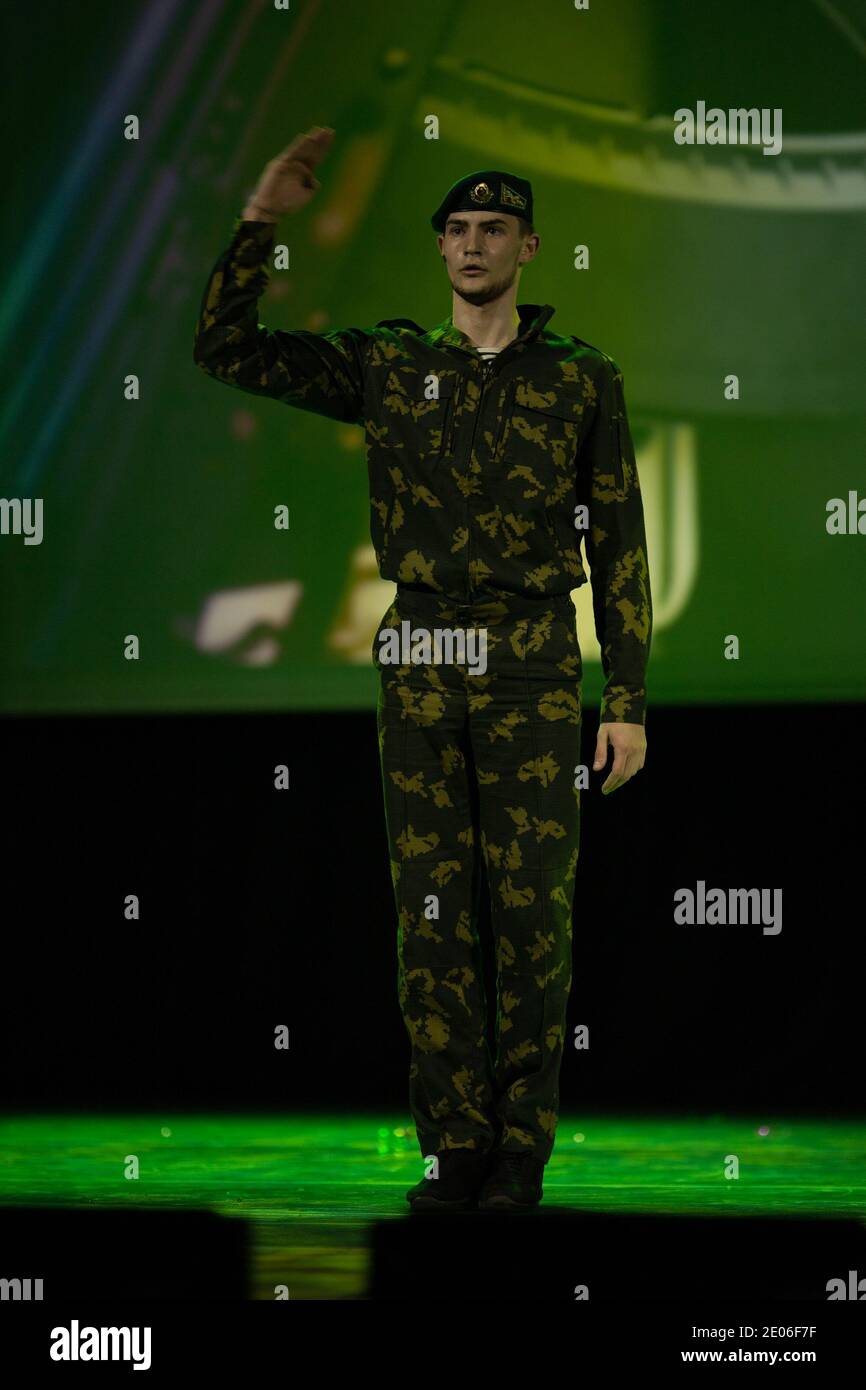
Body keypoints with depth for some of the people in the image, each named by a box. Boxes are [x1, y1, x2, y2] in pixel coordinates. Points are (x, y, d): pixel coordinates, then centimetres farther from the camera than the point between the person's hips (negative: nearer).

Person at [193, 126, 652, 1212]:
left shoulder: (583, 379, 4)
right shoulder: (387, 367, 8)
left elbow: (619, 549, 4)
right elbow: (228, 351, 1)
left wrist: (629, 702, -1)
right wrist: (261, 217, -10)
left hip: (534, 674, -2)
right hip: (419, 671, 2)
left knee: (533, 914, -2)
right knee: (433, 917, 1)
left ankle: (521, 1149, 6)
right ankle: (456, 1149, 7)